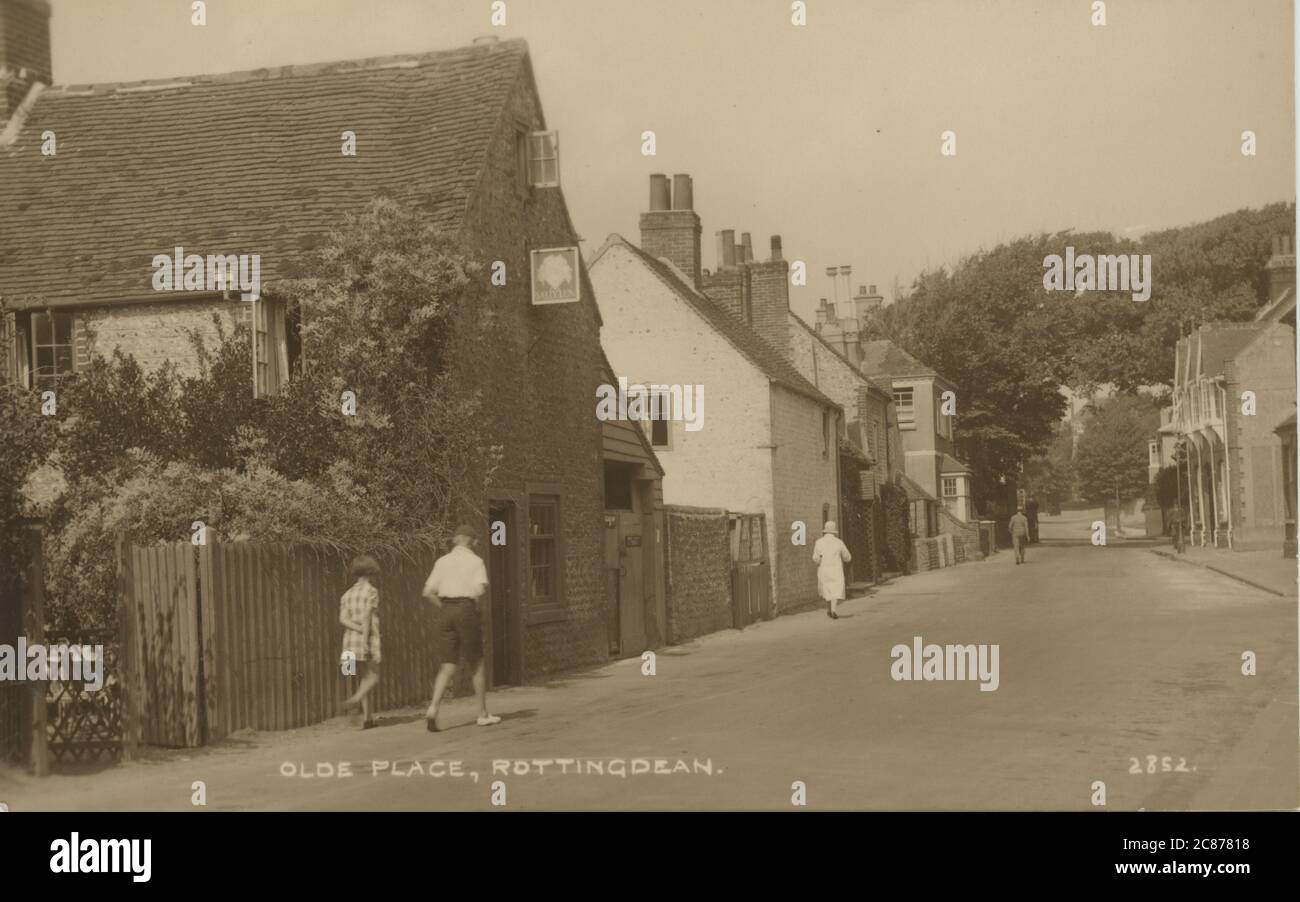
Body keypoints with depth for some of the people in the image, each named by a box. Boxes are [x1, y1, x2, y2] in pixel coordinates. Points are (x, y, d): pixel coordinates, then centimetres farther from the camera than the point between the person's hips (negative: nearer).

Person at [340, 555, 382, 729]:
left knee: (366, 676, 17)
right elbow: (366, 615, -19)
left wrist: (361, 630, -12)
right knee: (373, 677, 5)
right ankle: (355, 699, -23)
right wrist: (366, 637, -25)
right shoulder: (371, 592, -5)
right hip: (369, 642, -5)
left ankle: (366, 717, 10)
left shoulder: (347, 595, 11)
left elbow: (343, 619, -5)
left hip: (351, 641, 5)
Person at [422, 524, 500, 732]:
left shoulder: (442, 561, 9)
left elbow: (428, 592, 3)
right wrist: (474, 598, 6)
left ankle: (433, 709, -15)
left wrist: (444, 607, 13)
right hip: (467, 610, -4)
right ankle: (483, 714, 13)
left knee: (448, 666, 5)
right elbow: (481, 588, -16)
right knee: (478, 664, 9)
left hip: (447, 612, 4)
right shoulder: (475, 561, -3)